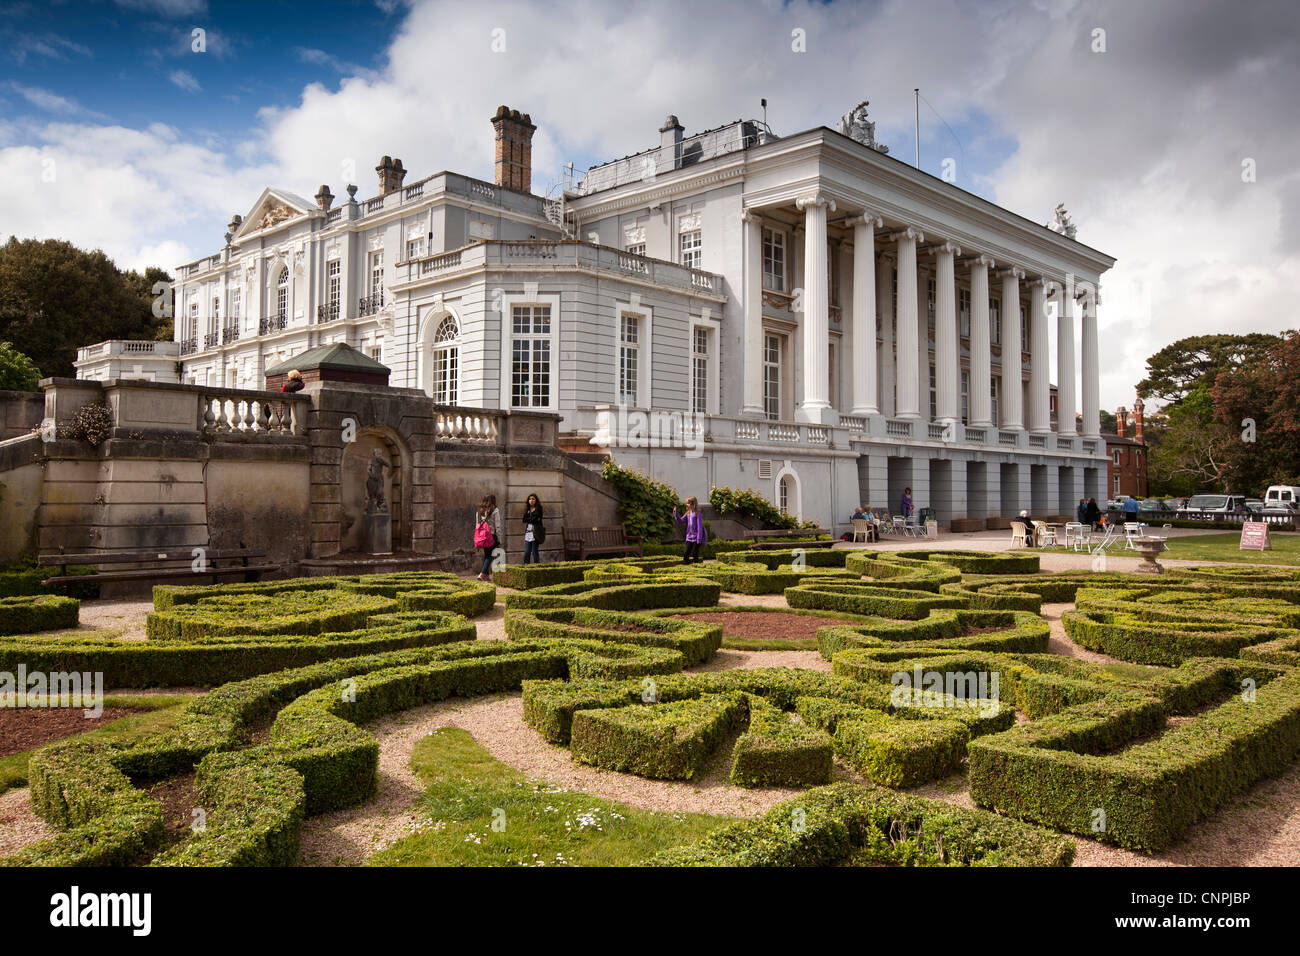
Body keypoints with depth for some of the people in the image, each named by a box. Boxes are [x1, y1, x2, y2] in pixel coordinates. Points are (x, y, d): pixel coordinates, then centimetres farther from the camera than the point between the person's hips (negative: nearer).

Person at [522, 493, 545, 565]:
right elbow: (524, 520, 4)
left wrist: (529, 520, 0)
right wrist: (532, 519, -6)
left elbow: (536, 519, -11)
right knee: (526, 552, 0)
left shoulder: (538, 509, 2)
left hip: (535, 533, -5)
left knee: (535, 552, -6)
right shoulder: (528, 510, 17)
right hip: (528, 533, 5)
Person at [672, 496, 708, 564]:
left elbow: (700, 526, -13)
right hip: (689, 537, 6)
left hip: (696, 538, -6)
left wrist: (699, 539, -16)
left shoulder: (697, 514, -11)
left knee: (695, 554, 1)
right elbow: (680, 521, 11)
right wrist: (675, 513, -2)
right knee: (686, 554, 2)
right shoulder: (688, 513, 9)